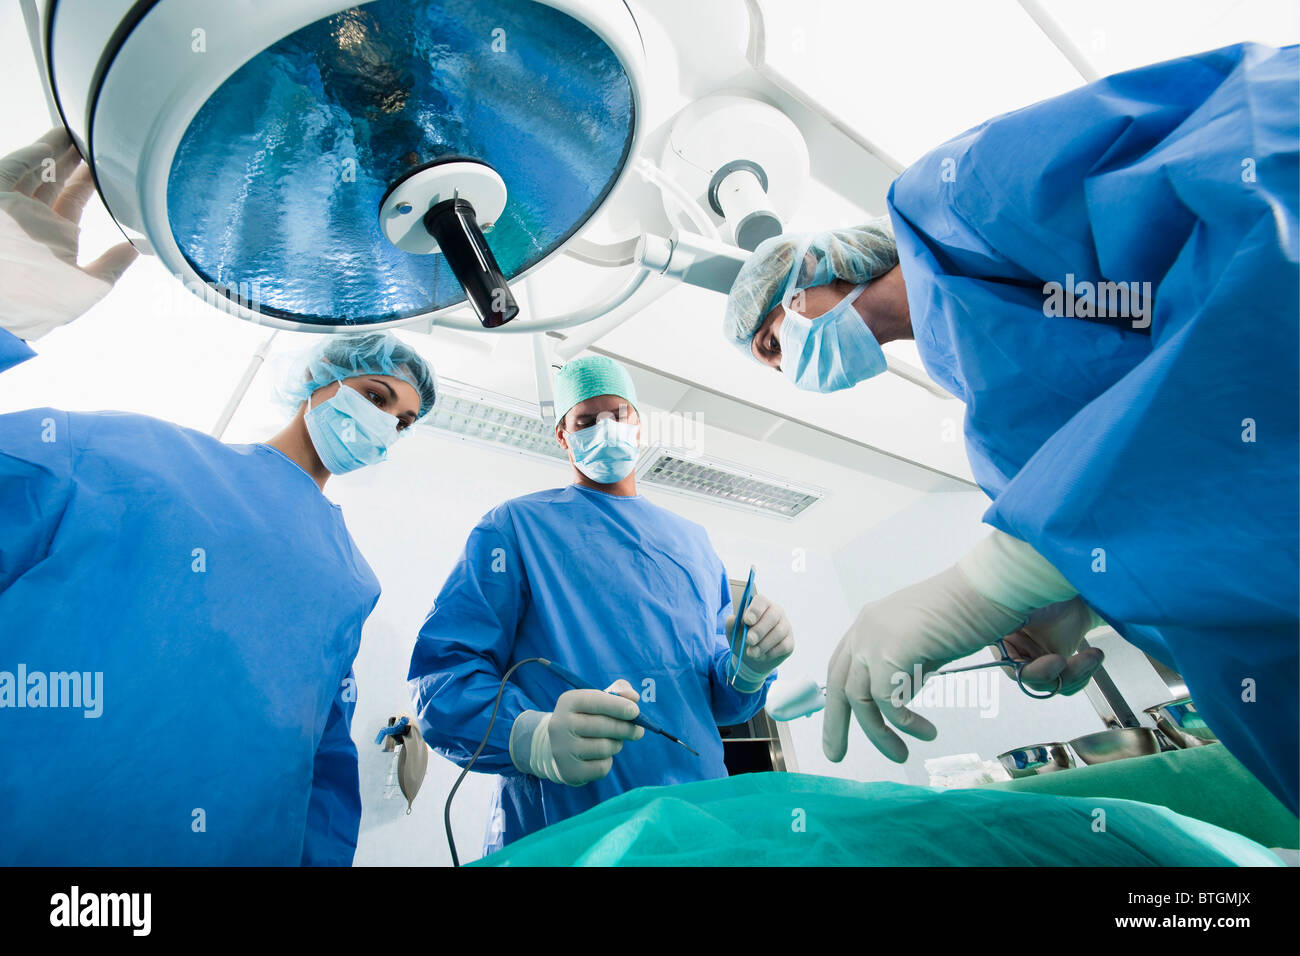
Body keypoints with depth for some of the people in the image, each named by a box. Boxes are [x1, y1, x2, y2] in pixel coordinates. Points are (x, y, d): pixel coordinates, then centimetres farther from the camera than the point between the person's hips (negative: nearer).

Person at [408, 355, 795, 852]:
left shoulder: (692, 540, 13)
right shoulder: (515, 525, -2)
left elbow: (716, 696, 14)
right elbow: (443, 679, -12)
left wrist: (748, 670, -10)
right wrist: (535, 738, -31)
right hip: (559, 838, -4)